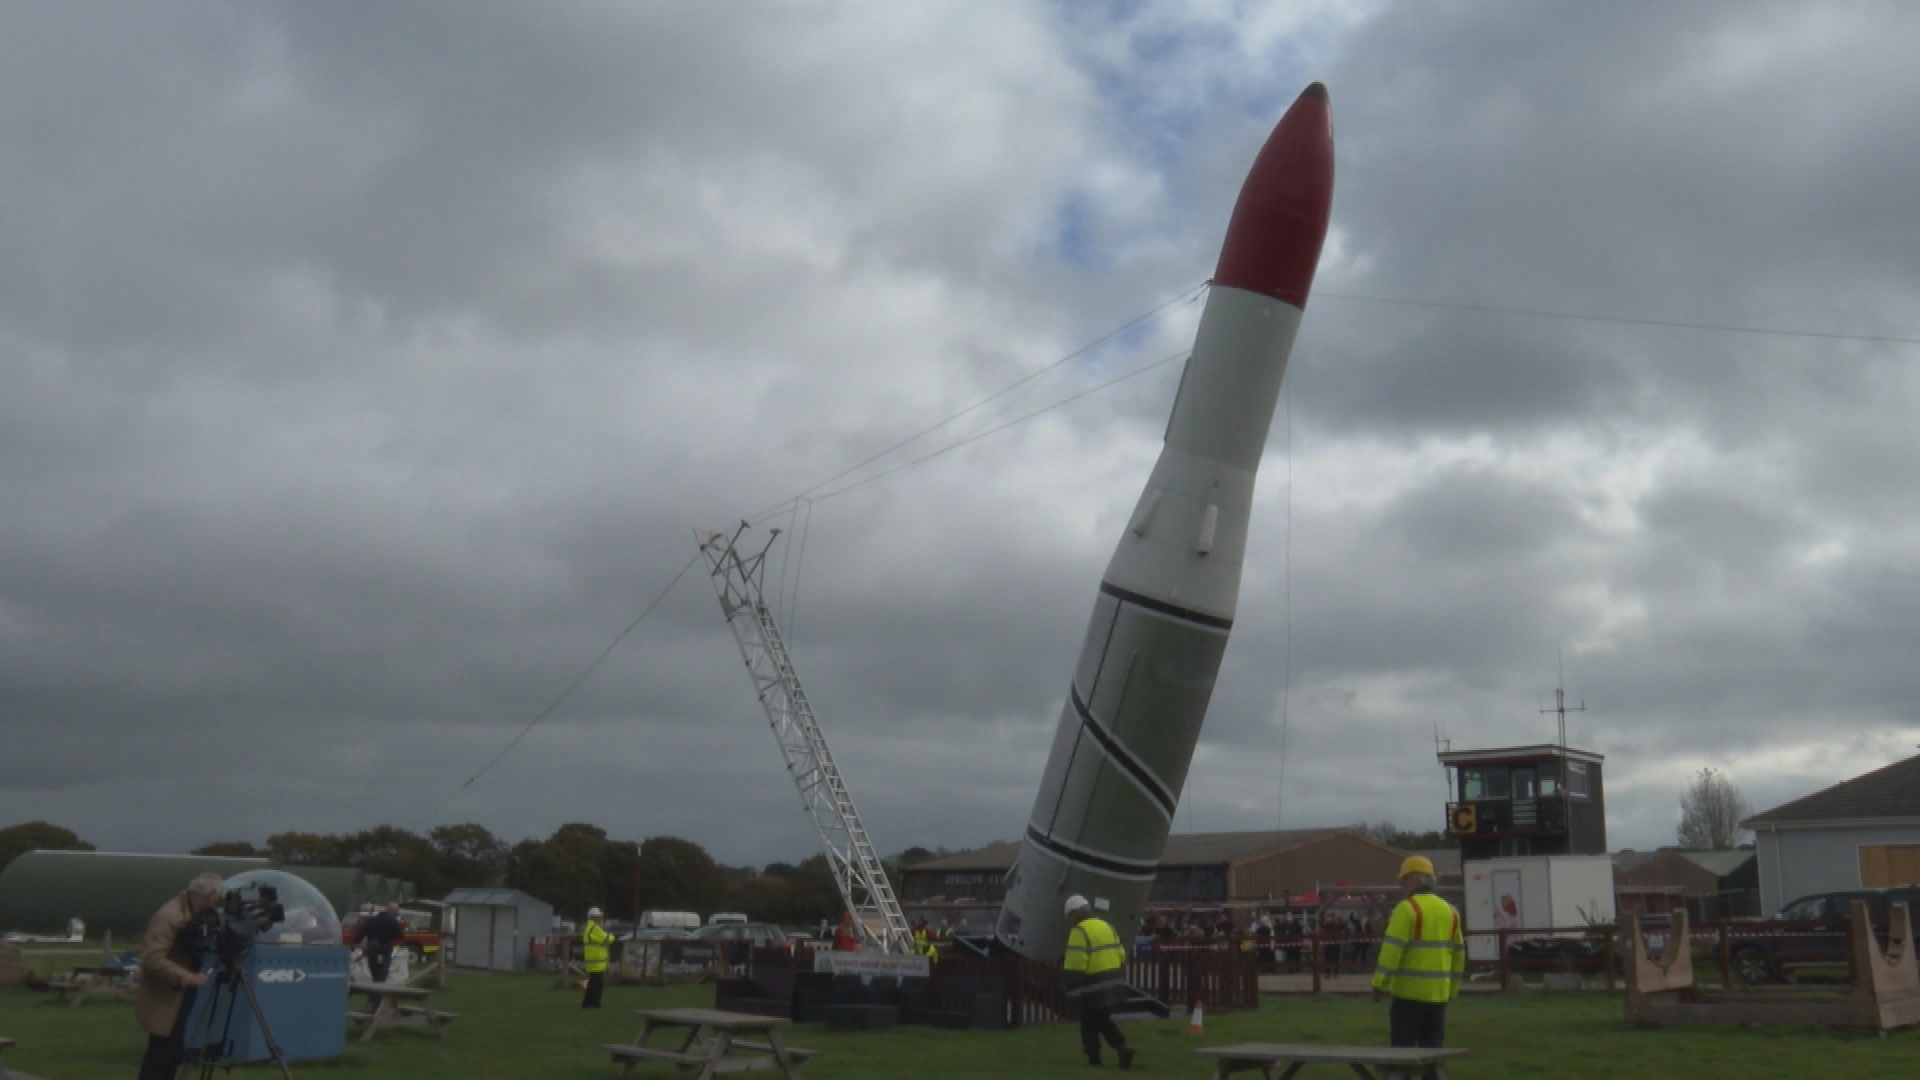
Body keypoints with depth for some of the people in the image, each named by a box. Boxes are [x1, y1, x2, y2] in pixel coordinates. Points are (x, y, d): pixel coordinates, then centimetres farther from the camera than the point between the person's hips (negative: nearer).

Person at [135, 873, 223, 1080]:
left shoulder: (193, 913, 5)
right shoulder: (168, 916, -23)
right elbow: (153, 960, -29)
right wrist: (189, 978, -33)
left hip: (176, 999, 9)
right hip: (163, 1001, -9)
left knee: (173, 1055, 12)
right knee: (159, 1057, -6)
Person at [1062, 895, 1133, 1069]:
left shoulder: (1079, 931, -14)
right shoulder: (1105, 926, 12)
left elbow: (1076, 964, -20)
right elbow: (1120, 955, 16)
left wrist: (1073, 988, -15)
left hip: (1093, 986, -8)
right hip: (1112, 982, 8)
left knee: (1090, 1024, 5)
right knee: (1103, 1020, 18)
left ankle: (1094, 1059, 7)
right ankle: (1123, 1048, 5)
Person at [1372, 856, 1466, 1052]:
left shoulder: (1407, 908, -10)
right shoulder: (1449, 911, 12)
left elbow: (1392, 950, -16)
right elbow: (1458, 953, 17)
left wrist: (1380, 984, -12)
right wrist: (1451, 990, 24)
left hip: (1410, 991, -6)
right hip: (1438, 993, 6)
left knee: (1403, 1047, 0)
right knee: (1432, 1048, 10)